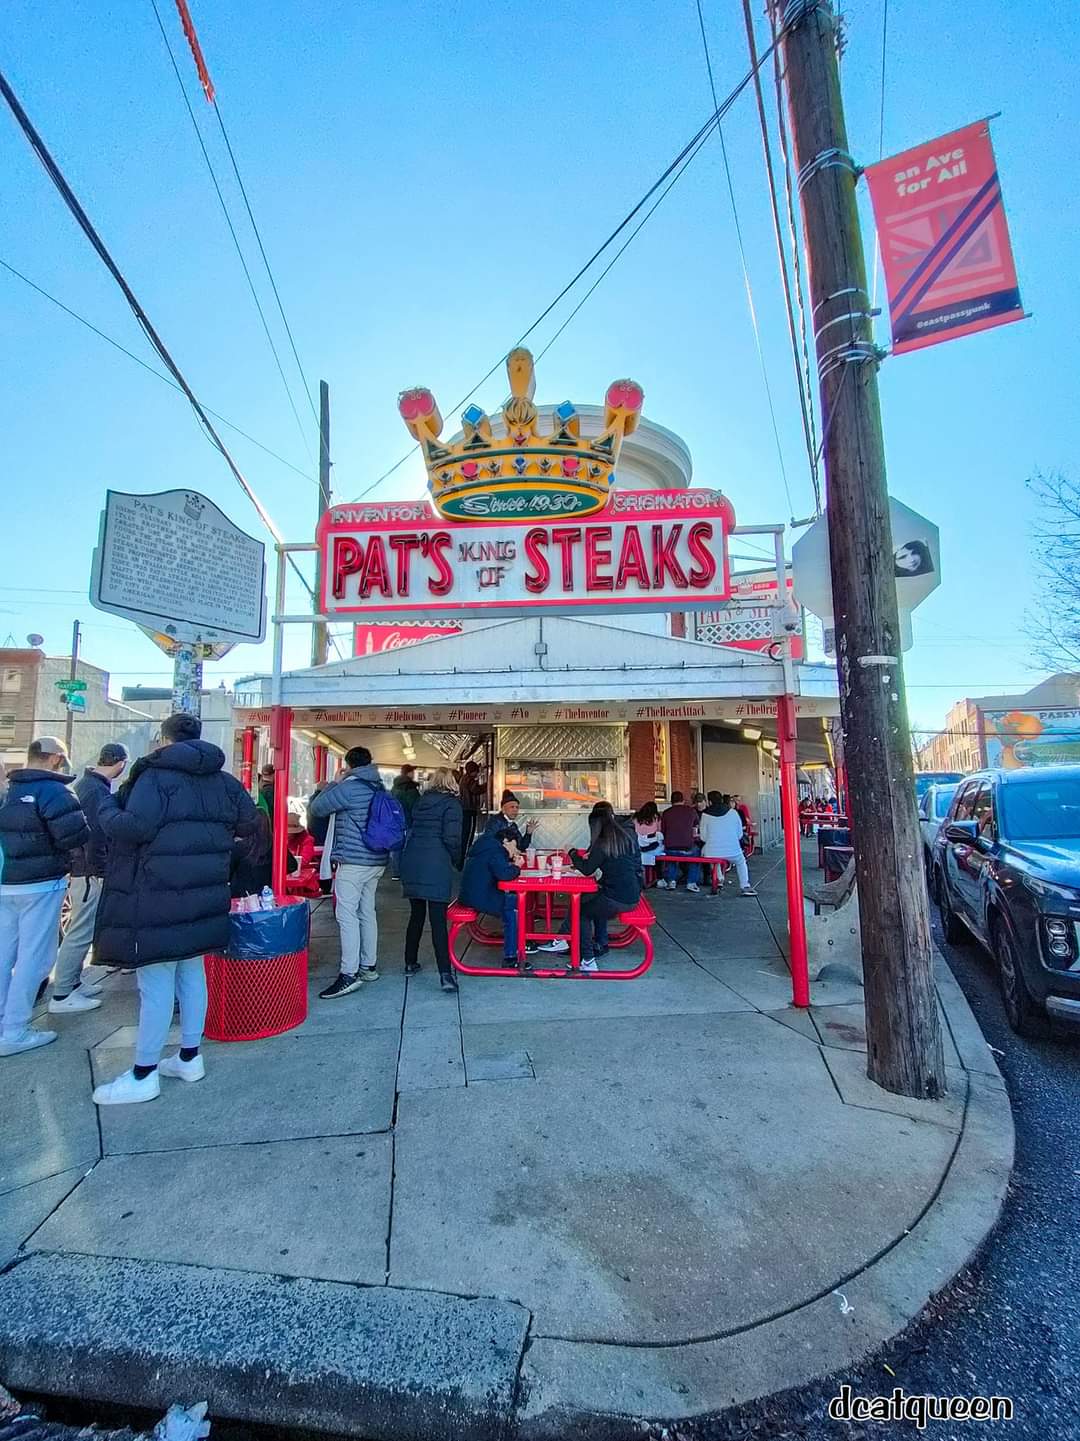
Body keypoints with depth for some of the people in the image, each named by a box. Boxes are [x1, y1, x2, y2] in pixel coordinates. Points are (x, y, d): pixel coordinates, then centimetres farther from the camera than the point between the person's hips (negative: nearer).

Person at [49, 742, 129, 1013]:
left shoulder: (84, 782, 12)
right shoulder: (97, 790, -20)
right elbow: (96, 835, -24)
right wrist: (100, 870, -17)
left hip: (80, 867, 11)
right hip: (90, 872, -11)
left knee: (80, 931, 18)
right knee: (80, 933, -4)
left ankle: (74, 982, 28)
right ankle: (62, 996, 2)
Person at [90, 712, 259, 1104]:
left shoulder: (156, 776, -12)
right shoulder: (224, 781, 8)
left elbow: (135, 827, -23)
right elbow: (248, 824, 9)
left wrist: (107, 808, -3)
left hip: (158, 898, -7)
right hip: (202, 895, 7)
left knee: (155, 984, 2)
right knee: (192, 973, 17)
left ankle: (143, 1075, 14)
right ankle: (190, 1057, 29)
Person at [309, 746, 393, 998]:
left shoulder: (348, 787, -13)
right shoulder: (379, 788, 9)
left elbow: (315, 809, -4)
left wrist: (334, 783, 7)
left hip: (353, 861, -8)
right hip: (377, 861, 8)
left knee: (347, 916, -6)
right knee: (367, 913, 14)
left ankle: (349, 974, -6)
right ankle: (369, 966, 23)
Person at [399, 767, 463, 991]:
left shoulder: (421, 801, 13)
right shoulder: (451, 803, -3)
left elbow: (409, 830, 16)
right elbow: (451, 838, -10)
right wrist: (458, 863, 5)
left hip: (411, 862, 6)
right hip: (436, 865, -5)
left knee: (416, 914, 18)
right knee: (438, 919, -6)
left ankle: (410, 963, 28)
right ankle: (445, 974, -10)